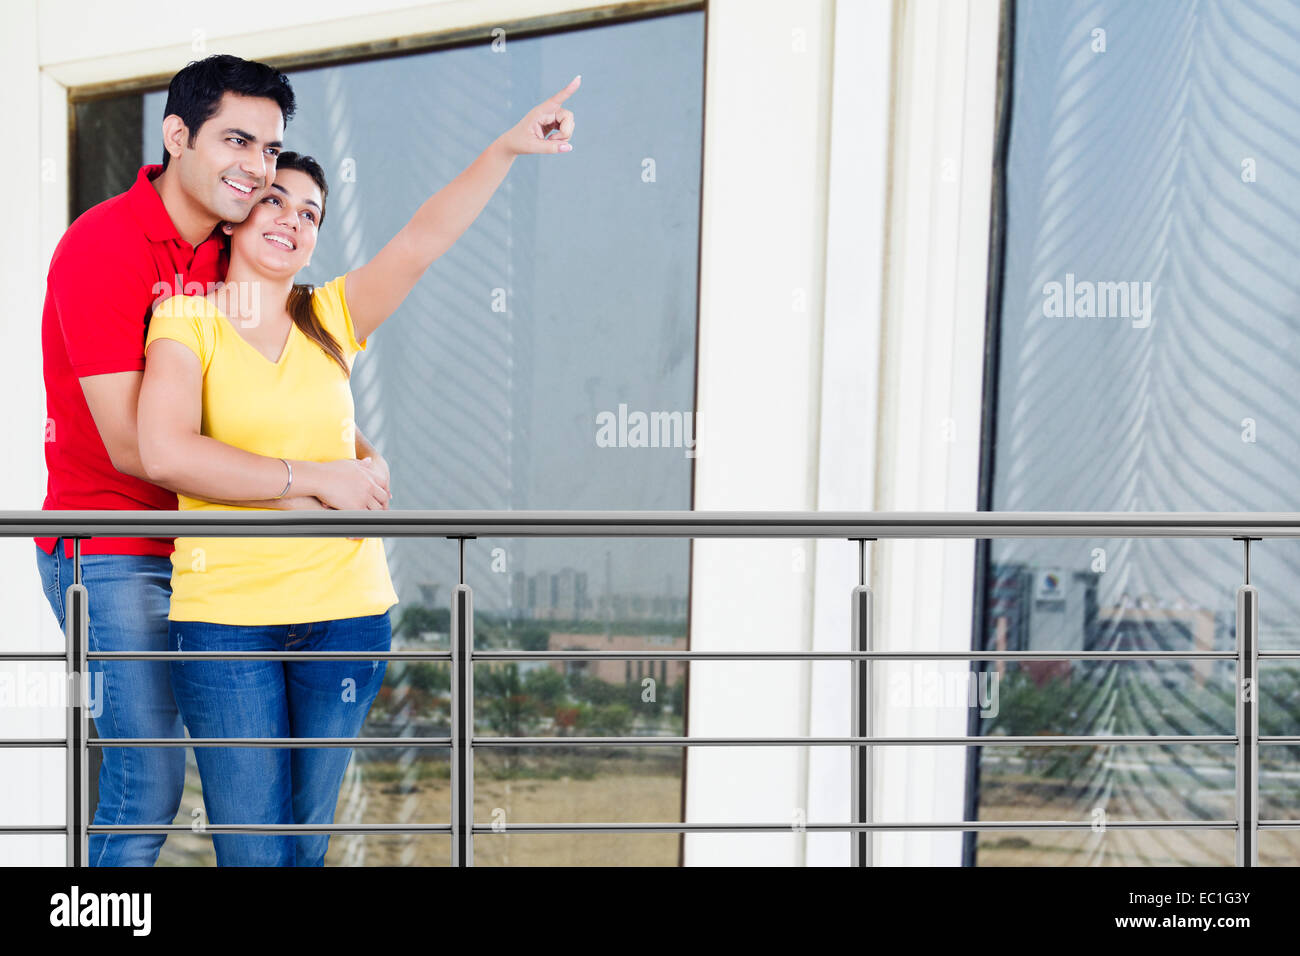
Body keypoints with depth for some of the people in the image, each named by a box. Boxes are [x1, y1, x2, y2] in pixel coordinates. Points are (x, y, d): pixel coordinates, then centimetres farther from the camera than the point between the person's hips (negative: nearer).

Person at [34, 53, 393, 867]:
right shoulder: (103, 247, -16)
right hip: (110, 552, -8)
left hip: (197, 547, 8)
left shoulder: (230, 257, 8)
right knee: (149, 778, -10)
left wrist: (357, 452, -11)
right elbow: (133, 444, -22)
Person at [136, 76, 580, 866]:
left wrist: (505, 150, -13)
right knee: (252, 852, -5)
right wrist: (314, 478, -13)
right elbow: (166, 452, -16)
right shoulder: (186, 320, -1)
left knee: (307, 843, 11)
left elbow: (425, 238, -1)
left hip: (345, 609, 4)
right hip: (224, 618, -4)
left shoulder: (332, 318, 11)